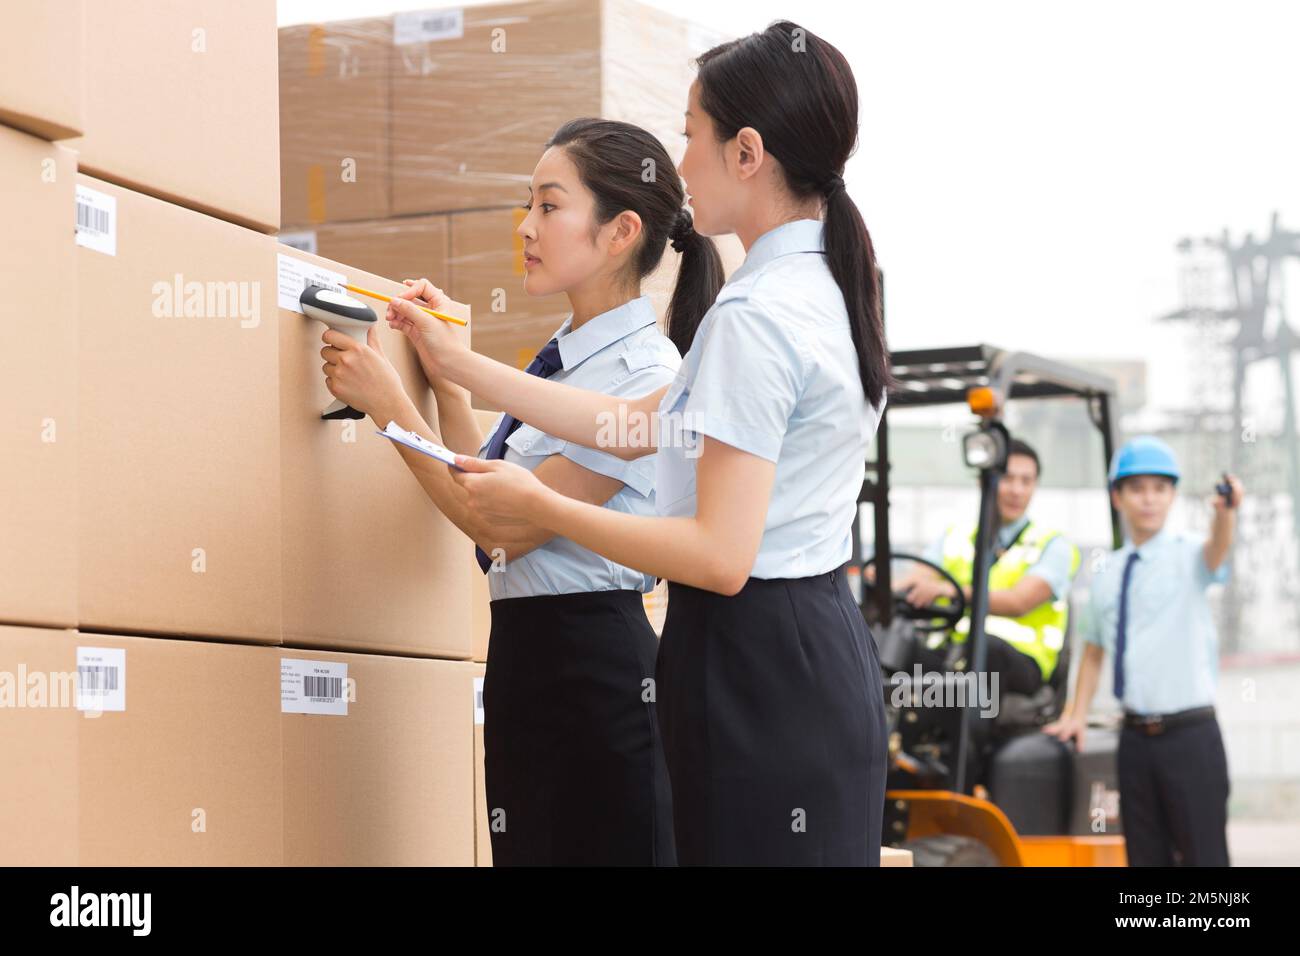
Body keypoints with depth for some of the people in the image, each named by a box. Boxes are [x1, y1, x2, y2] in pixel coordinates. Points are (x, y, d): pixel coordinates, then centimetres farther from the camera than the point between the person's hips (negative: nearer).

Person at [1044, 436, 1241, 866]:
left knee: (1204, 854, -4)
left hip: (1189, 733, -5)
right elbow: (1094, 650, 21)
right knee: (1145, 856, 10)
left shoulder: (1187, 555, -4)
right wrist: (1077, 714, 11)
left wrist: (1226, 513, -50)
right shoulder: (1107, 575, 11)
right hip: (1136, 735, 5)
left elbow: (1216, 551, -28)